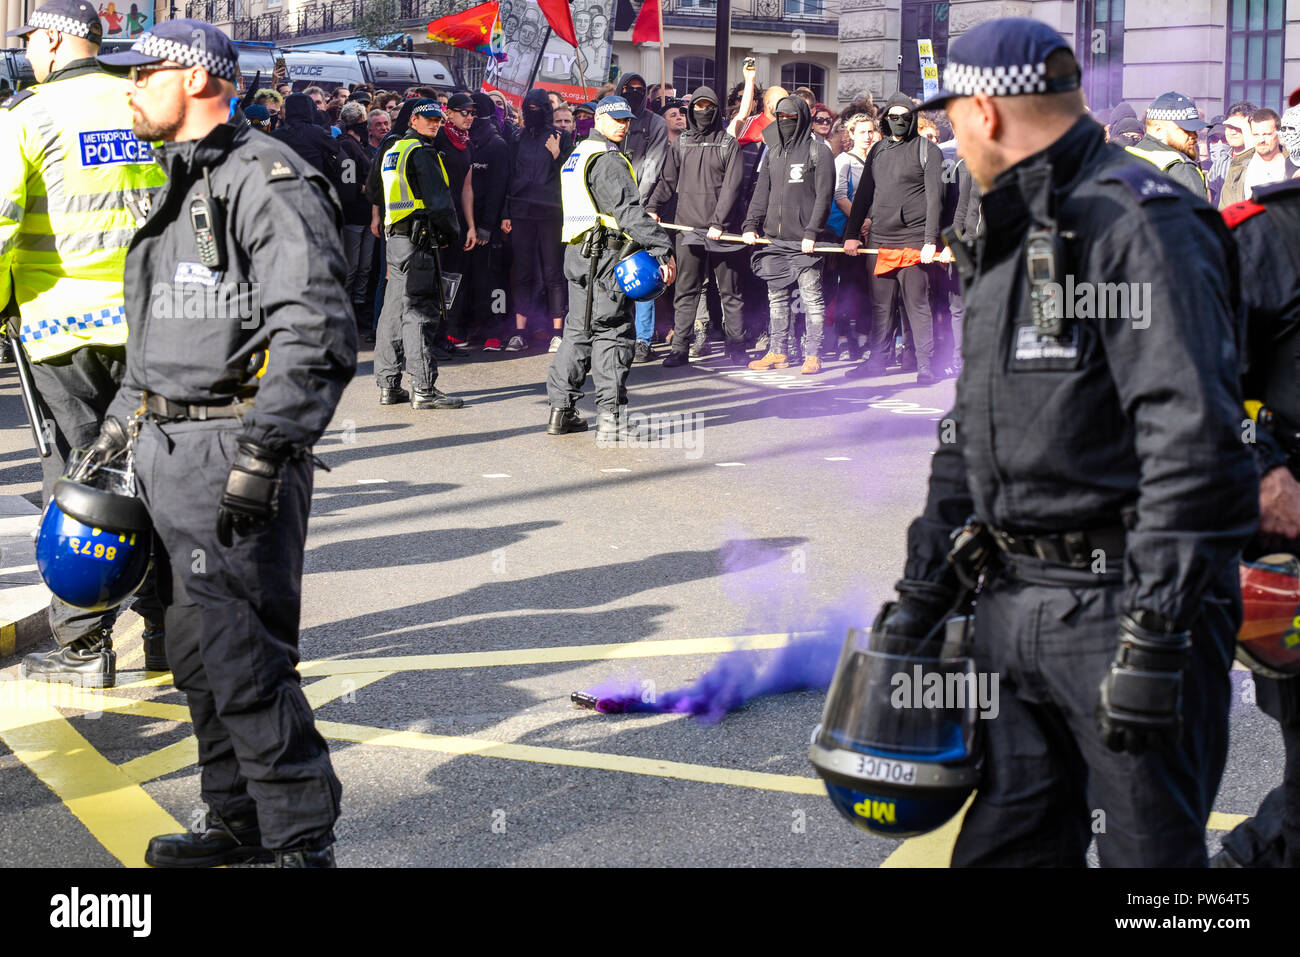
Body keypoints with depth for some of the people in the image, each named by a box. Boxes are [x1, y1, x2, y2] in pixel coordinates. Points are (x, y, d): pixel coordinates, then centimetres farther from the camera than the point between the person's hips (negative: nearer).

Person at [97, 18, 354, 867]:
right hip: (168, 450, 10)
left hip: (232, 451, -10)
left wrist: (262, 454, -26)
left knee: (242, 660, -9)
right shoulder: (183, 185, 18)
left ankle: (301, 841, 1)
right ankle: (240, 822, 26)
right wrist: (123, 419, 26)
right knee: (198, 654, 14)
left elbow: (317, 334, -22)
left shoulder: (268, 182, -13)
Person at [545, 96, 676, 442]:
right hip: (607, 255, -9)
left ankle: (561, 411, 18)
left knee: (579, 329, 15)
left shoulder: (576, 157, 18)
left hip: (577, 254, 9)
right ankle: (610, 418, -8)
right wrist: (663, 250, -25)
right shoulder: (608, 160, -13)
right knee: (613, 333, -6)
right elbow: (630, 211, -23)